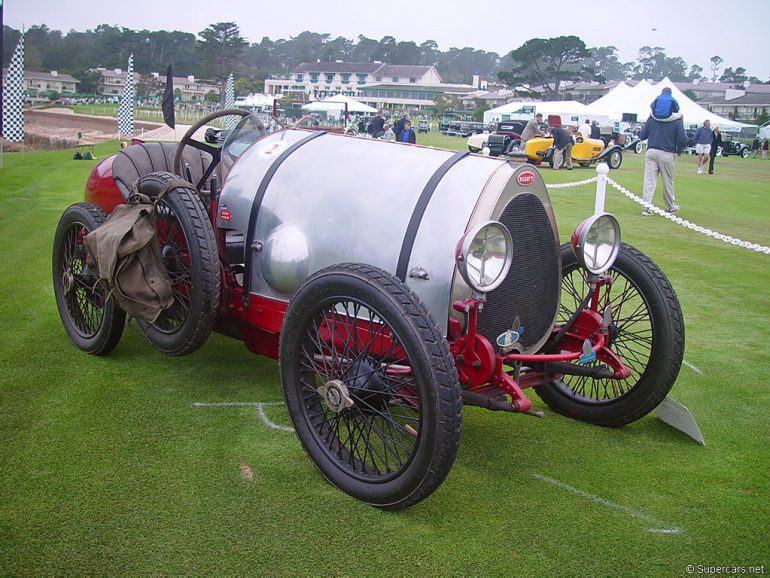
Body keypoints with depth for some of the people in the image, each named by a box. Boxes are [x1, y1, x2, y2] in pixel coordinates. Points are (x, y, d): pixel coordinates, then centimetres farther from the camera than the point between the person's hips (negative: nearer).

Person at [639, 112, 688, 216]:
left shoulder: (651, 118, 3)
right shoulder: (677, 120, -3)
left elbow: (642, 136, 5)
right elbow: (682, 140, -6)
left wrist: (642, 127, 23)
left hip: (651, 152, 2)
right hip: (666, 154, -2)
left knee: (649, 180, 0)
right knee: (668, 181, 11)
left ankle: (647, 207, -8)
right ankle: (670, 206, 25)